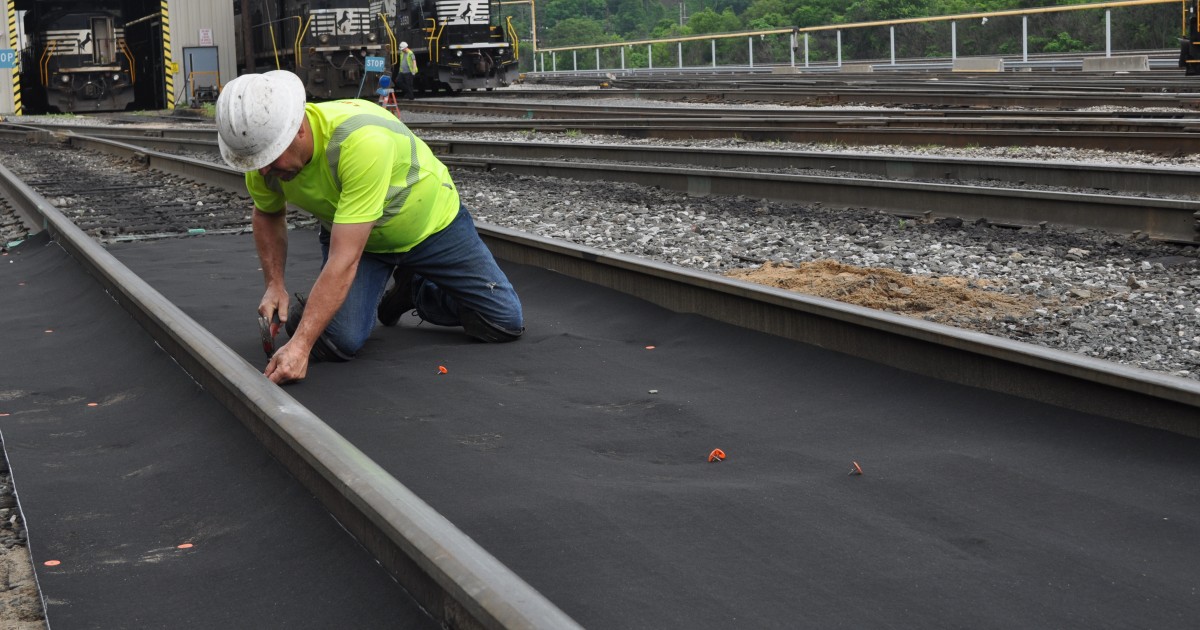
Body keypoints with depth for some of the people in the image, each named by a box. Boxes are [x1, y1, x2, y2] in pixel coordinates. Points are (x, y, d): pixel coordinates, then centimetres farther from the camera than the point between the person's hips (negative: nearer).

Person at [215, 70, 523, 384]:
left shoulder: (364, 141, -43)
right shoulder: (262, 153, -23)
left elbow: (345, 261, -44)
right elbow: (267, 214, 3)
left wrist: (300, 345, -47)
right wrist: (274, 285, -10)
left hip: (433, 225, -3)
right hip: (347, 234, 3)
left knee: (507, 323, -8)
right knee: (337, 342, -21)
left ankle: (413, 291, 18)